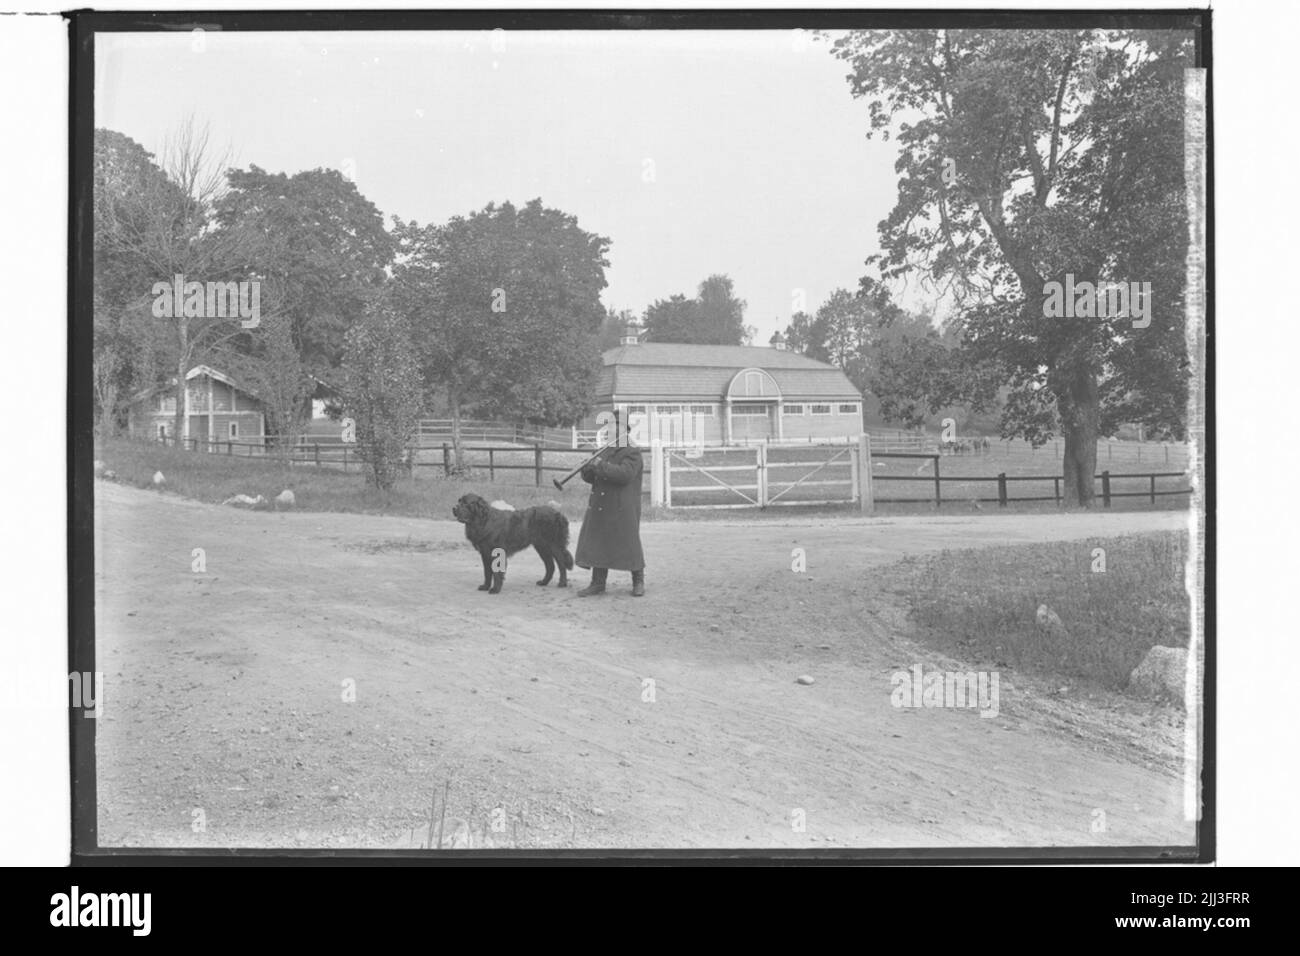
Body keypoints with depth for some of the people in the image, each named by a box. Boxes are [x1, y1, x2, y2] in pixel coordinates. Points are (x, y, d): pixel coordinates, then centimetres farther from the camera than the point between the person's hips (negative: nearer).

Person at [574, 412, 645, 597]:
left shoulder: (632, 452, -7)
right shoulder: (604, 451, 17)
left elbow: (624, 474, -24)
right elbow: (590, 477, 15)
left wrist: (601, 466, -23)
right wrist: (589, 469, -8)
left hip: (623, 509, -7)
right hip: (600, 507, 7)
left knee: (629, 544, 0)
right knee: (598, 543, 4)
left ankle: (638, 582, 14)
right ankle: (598, 583, 10)